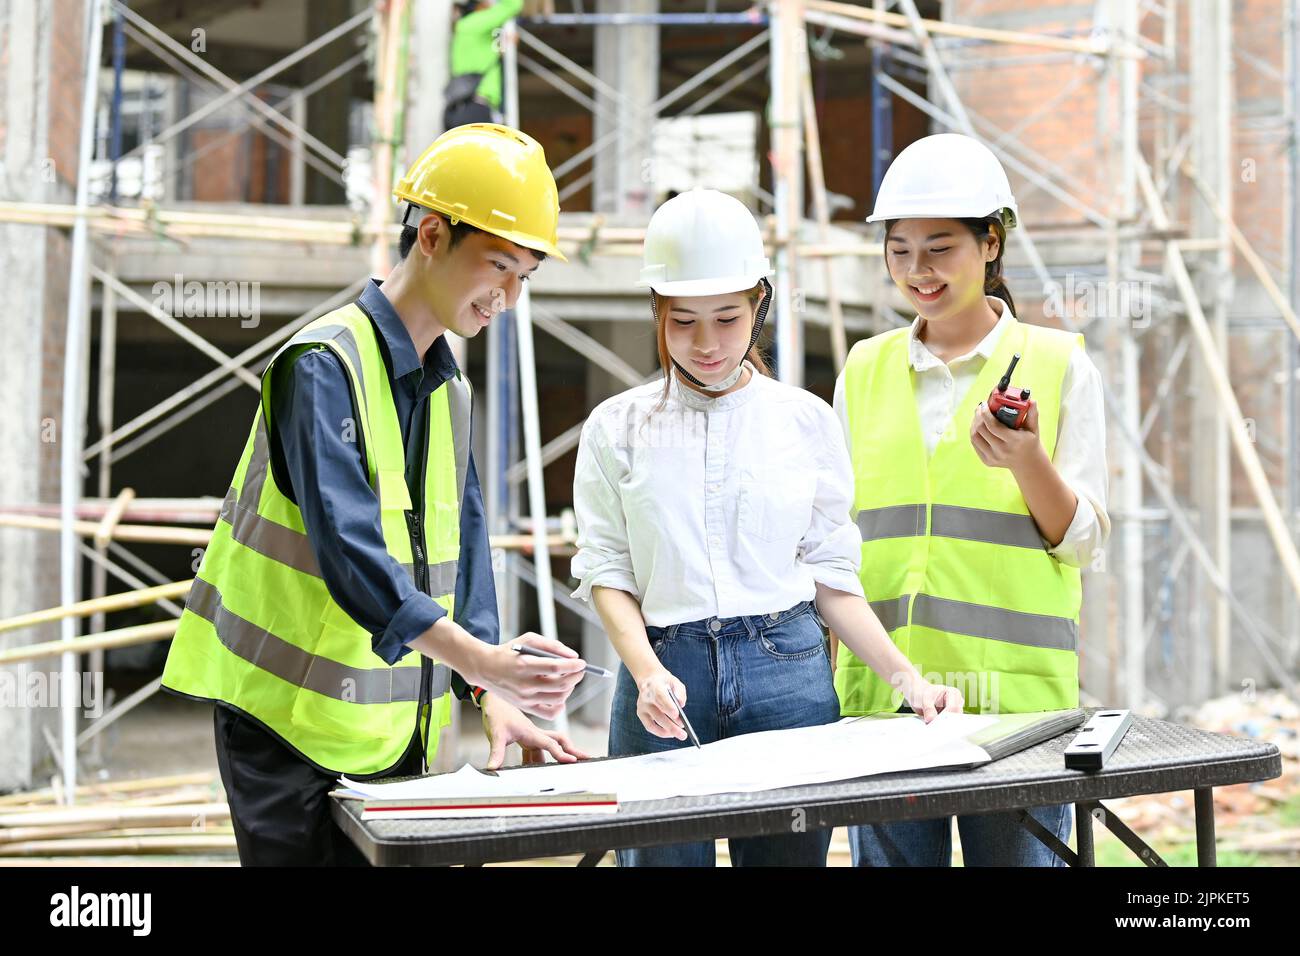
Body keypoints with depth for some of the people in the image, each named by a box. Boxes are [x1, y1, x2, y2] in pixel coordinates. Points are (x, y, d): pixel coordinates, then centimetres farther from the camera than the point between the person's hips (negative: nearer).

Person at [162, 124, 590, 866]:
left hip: (395, 727, 8)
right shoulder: (325, 366, -14)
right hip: (294, 719, -8)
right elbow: (349, 551, -26)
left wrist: (490, 694, 0)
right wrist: (480, 658, -35)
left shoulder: (449, 387, 12)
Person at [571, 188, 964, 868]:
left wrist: (905, 676, -2)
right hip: (667, 668, -1)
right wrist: (648, 672, -16)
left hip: (789, 670, 1)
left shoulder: (807, 420, 8)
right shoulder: (618, 428, 6)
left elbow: (830, 573, 8)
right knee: (665, 855, -2)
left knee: (791, 855, 3)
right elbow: (607, 571, 1)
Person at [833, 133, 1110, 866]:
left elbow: (1084, 541, 1)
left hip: (1016, 694, -3)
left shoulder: (1059, 363, 3)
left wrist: (1027, 460, -18)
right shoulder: (865, 370, 12)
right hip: (882, 692, 3)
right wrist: (826, 682, 9)